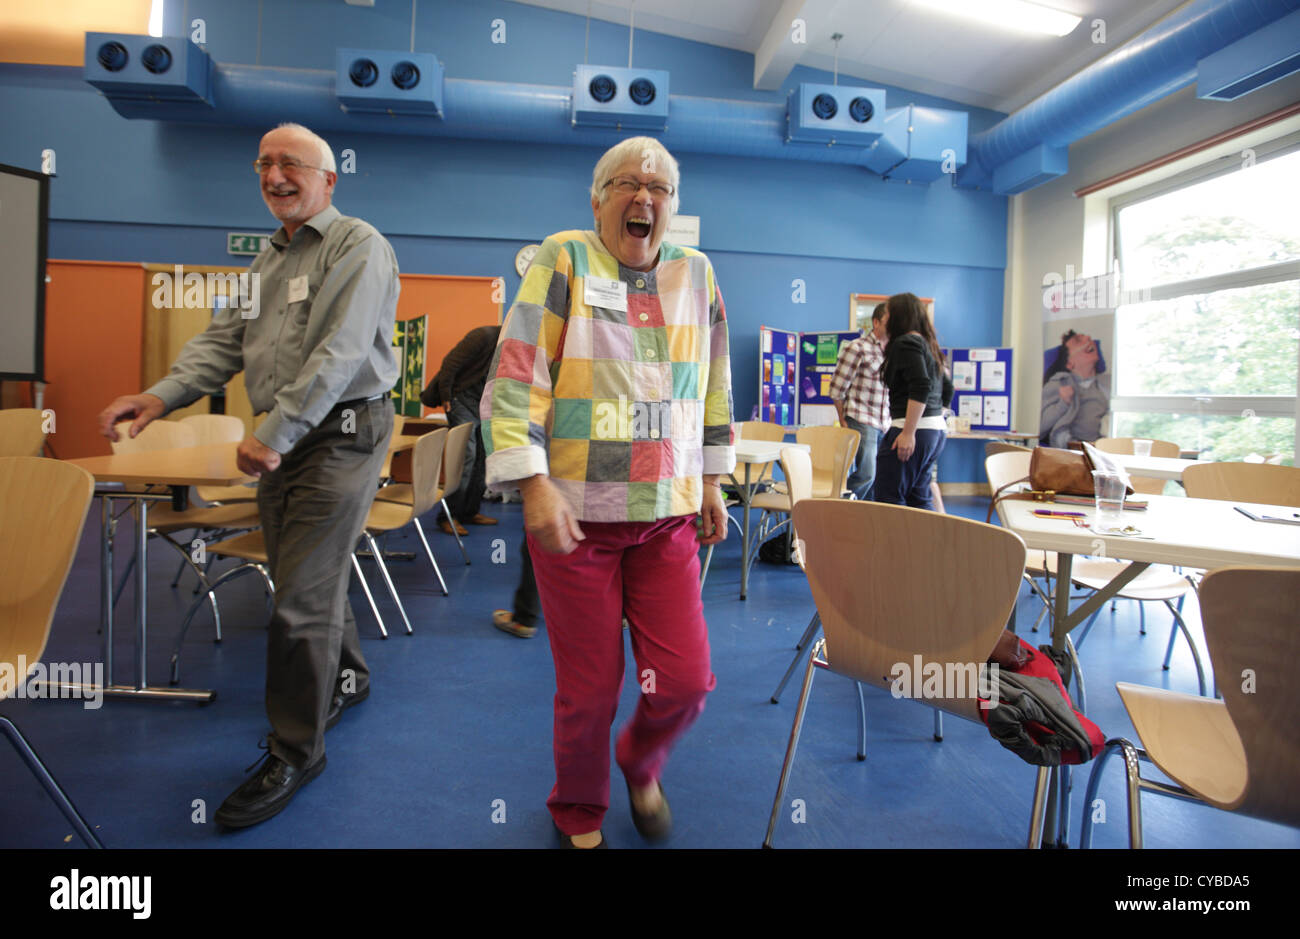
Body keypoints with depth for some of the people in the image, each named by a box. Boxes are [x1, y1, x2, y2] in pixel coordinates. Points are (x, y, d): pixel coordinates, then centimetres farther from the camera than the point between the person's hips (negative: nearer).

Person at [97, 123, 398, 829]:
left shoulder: (357, 245, -9)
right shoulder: (269, 259, 19)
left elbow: (340, 354, -19)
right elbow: (224, 340, 14)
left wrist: (273, 435, -20)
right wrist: (161, 395, -3)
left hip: (341, 434, -8)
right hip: (283, 438, 9)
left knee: (300, 598, -7)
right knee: (309, 576, 18)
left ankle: (295, 752, 9)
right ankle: (347, 677, 42)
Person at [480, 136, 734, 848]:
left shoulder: (695, 275, 11)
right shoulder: (563, 262, -2)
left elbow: (714, 388, 17)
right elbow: (515, 377, -9)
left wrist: (711, 482, 16)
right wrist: (534, 484, -17)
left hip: (669, 517, 4)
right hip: (575, 515, -3)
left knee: (684, 681, 1)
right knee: (589, 688, 7)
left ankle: (641, 765, 37)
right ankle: (578, 810, 37)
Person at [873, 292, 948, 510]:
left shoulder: (905, 343, -9)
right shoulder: (928, 343, 20)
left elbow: (921, 387, -21)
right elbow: (945, 389, 23)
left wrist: (908, 432, -24)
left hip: (915, 430, -10)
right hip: (936, 430, 10)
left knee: (889, 500, -8)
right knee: (919, 498, 15)